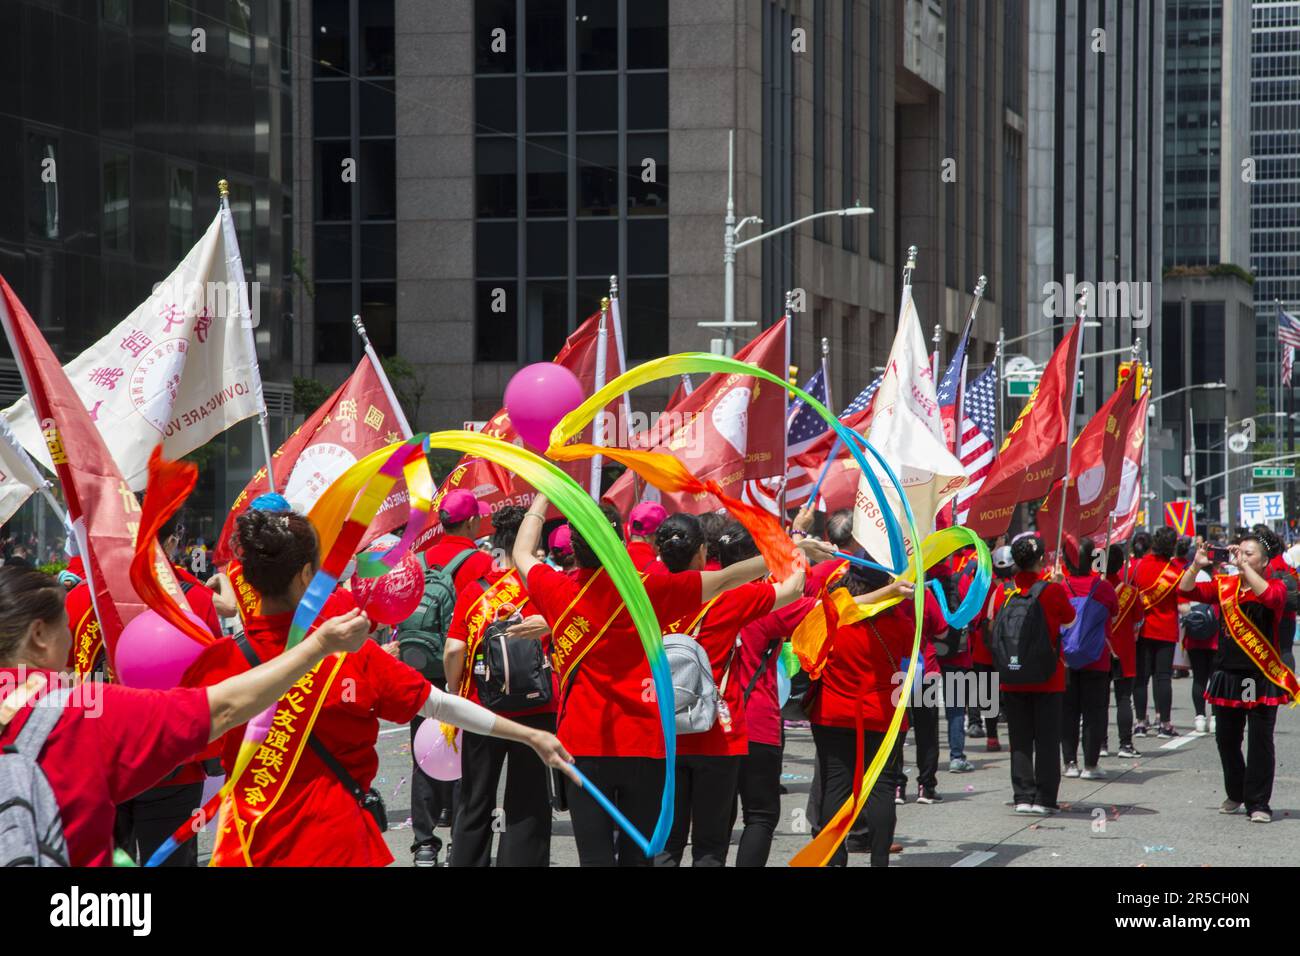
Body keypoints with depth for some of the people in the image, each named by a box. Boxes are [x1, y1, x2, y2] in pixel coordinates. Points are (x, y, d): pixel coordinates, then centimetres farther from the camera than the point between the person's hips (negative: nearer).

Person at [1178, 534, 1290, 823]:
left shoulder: (1275, 586, -4)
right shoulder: (1224, 585, 7)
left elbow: (1271, 597, -27)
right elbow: (1187, 590, 0)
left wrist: (1243, 567, -27)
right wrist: (1197, 565, -17)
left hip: (1261, 675, -4)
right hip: (1227, 674, 4)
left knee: (1260, 742, -3)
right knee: (1226, 739, 12)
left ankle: (1258, 803, 3)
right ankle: (1235, 794, 30)